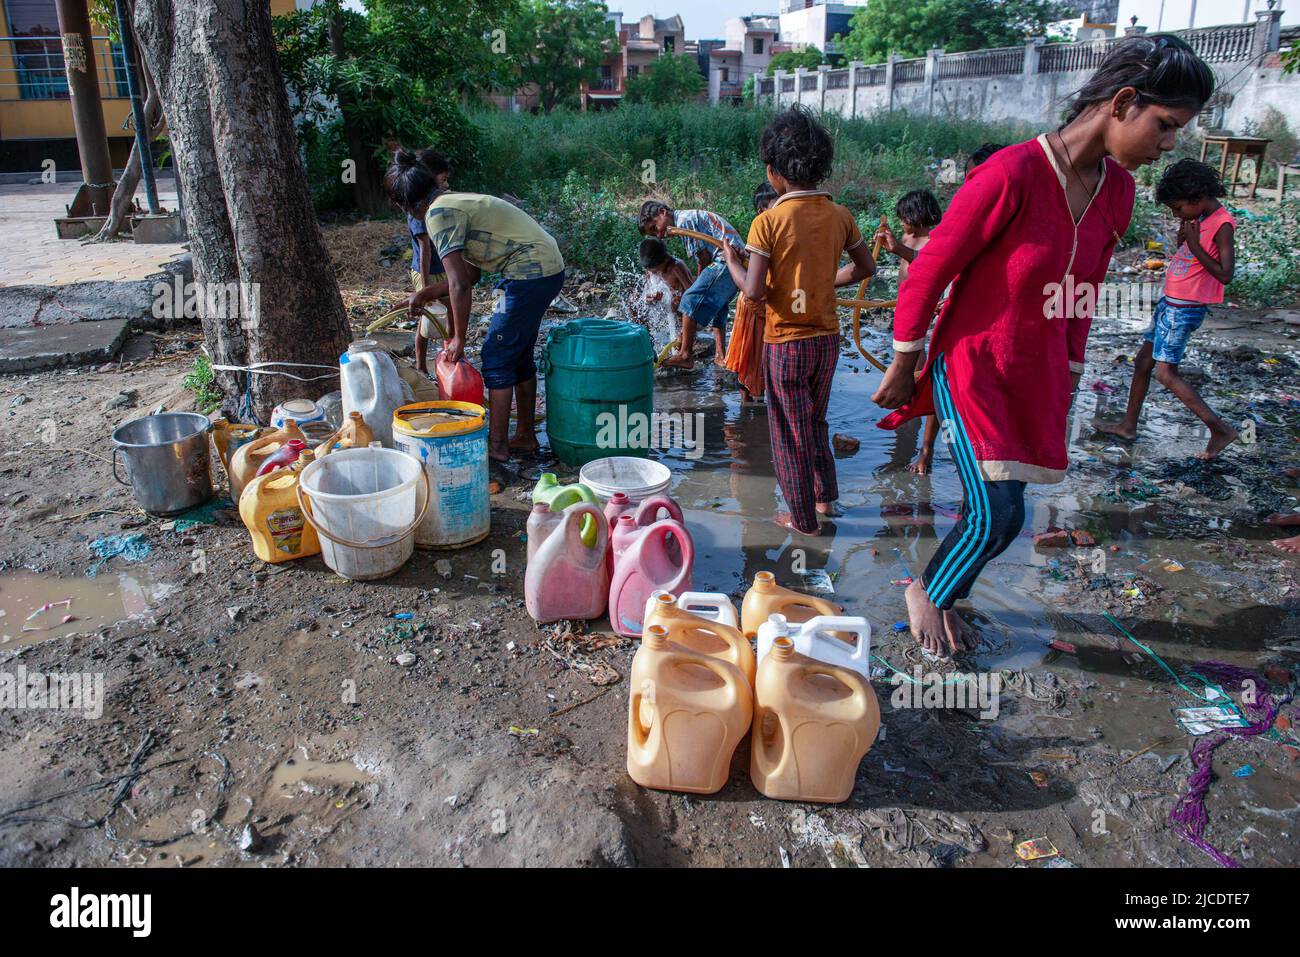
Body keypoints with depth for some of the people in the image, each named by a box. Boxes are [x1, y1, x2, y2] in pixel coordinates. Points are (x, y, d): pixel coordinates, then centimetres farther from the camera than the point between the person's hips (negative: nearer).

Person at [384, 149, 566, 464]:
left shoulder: (439, 214, -12)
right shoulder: (457, 203, 18)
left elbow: (459, 285, -16)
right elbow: (470, 274, 24)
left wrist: (459, 338, -8)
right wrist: (427, 293, 25)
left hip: (530, 273, -10)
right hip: (548, 269, 10)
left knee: (497, 356, -2)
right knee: (519, 355, 17)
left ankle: (497, 445, 5)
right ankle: (525, 436, 26)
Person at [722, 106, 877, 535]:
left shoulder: (768, 222, -17)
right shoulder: (839, 216, -1)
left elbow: (754, 291, -18)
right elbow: (866, 267, 11)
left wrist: (731, 260, -1)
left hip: (786, 342, -5)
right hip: (827, 337, 5)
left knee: (791, 433, 10)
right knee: (816, 420, 25)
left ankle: (803, 518, 21)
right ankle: (826, 495, 35)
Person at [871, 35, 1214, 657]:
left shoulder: (1118, 191, 3)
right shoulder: (1011, 174, -22)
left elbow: (1082, 294, 14)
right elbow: (926, 276, -16)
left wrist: (1068, 378, 17)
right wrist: (902, 371, -8)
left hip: (1038, 376, 7)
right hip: (974, 367, -7)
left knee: (992, 509, 11)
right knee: (999, 513, -11)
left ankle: (944, 602, 34)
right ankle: (925, 592, 17)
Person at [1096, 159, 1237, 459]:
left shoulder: (1222, 224, -16)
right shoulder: (1200, 219, 9)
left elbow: (1225, 275, -21)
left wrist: (1194, 245, -22)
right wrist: (1183, 234, 3)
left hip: (1185, 309, -9)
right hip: (1171, 302, 9)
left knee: (1165, 372, -11)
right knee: (1143, 361, 15)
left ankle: (1221, 429, -3)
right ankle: (1128, 425, 28)